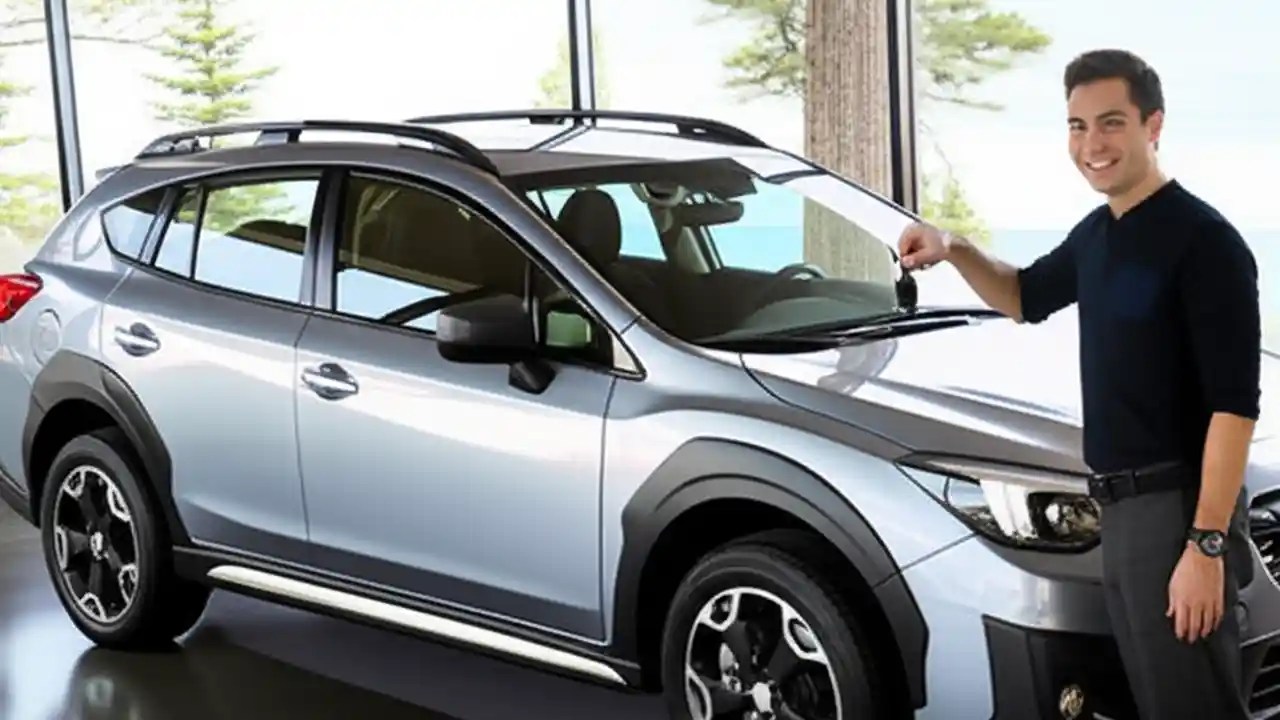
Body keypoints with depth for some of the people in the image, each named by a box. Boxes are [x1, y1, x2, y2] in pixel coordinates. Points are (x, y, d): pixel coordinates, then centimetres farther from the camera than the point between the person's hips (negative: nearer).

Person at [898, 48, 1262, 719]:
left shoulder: (1202, 240, -14)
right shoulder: (1096, 234, 12)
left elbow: (1234, 404, -18)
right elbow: (1027, 297, 31)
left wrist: (1208, 543, -23)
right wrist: (955, 251, 11)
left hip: (1179, 510, -9)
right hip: (1121, 511, 9)